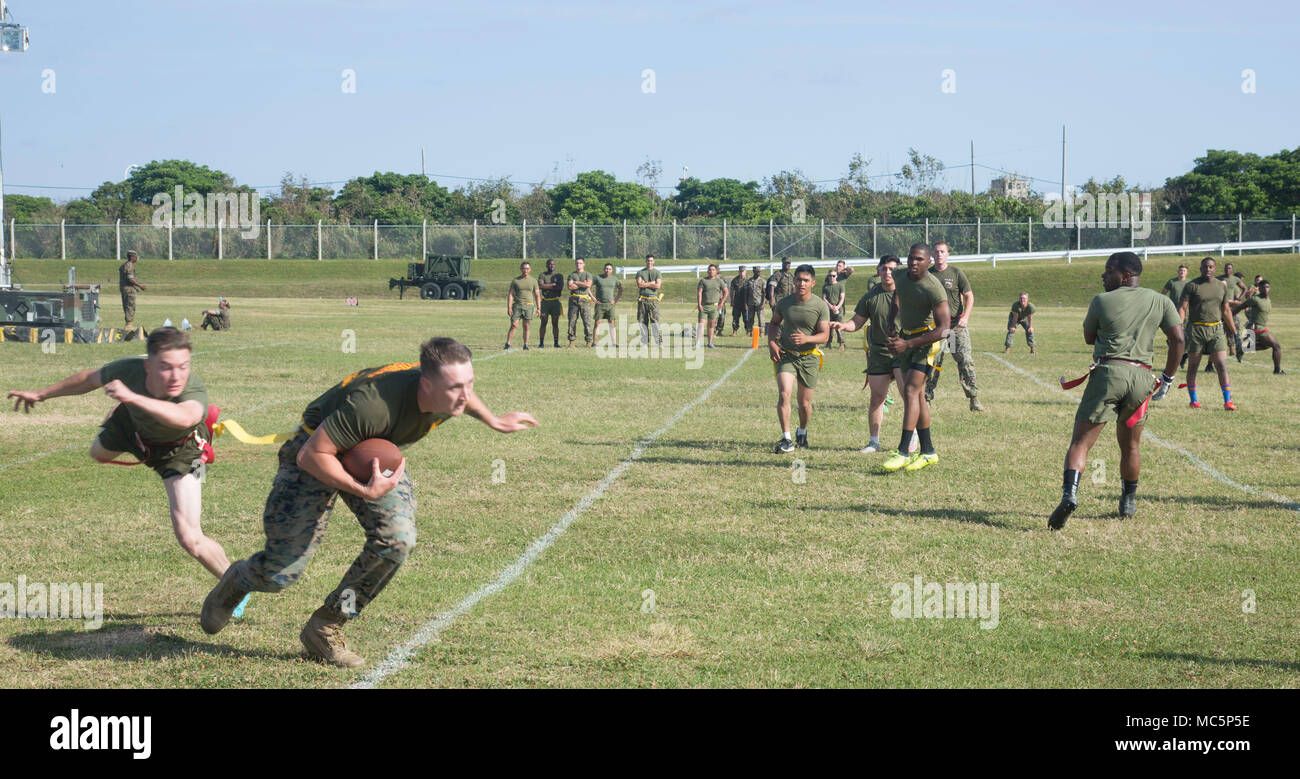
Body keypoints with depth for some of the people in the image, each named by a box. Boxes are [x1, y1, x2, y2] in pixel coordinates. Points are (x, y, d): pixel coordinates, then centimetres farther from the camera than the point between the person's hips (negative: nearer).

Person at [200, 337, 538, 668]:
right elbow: (310, 454, -34)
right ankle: (235, 582, 35)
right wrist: (364, 491, -39)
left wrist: (494, 421, 23)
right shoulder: (374, 404, -43)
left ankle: (325, 628, -1)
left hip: (380, 458, 6)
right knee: (280, 572, -4)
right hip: (319, 453, -6)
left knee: (397, 539, -21)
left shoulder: (450, 395, -21)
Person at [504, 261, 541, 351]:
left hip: (529, 306, 1)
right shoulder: (515, 280, 6)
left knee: (526, 326, 1)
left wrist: (538, 308, 4)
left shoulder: (533, 281, 10)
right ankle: (507, 344, -7)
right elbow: (510, 294, 4)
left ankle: (526, 345, 7)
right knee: (513, 325, -8)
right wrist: (509, 307, -5)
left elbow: (537, 295, 12)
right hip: (517, 305, -1)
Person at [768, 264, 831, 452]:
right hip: (786, 355, 0)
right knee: (784, 395, -20)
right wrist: (771, 343, 0)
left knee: (805, 403, 7)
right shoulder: (784, 303, -2)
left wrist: (806, 339, -27)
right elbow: (774, 323, 17)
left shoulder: (820, 306, -7)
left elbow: (825, 336, -8)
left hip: (809, 357, 0)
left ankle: (802, 432, 37)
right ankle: (786, 439, -16)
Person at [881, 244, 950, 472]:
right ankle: (928, 452, 13)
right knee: (918, 395, 8)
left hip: (926, 340, -7)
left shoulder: (934, 289, -21)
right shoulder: (901, 278, 1)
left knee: (911, 391, -17)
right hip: (906, 338, 7)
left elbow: (944, 328, -23)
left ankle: (903, 452, -20)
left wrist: (907, 344, -26)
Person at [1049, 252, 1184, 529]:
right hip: (1142, 377, 3)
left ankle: (1070, 493, -26)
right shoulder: (1160, 301, 11)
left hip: (1107, 372, -3)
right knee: (1130, 446, 20)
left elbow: (1089, 338, 17)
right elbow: (1178, 339, 6)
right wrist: (1167, 379, 12)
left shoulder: (1102, 301, 5)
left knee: (1080, 442, -5)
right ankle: (1128, 503, 30)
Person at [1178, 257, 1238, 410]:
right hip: (1196, 329, -3)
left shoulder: (1221, 286, 12)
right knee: (1193, 366, 5)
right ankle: (1193, 400, 18)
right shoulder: (1192, 286, -2)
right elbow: (1182, 308, -6)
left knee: (1222, 365, -8)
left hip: (1216, 329, 3)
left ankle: (1227, 401, -9)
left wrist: (1235, 332, 21)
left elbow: (1226, 311, 21)